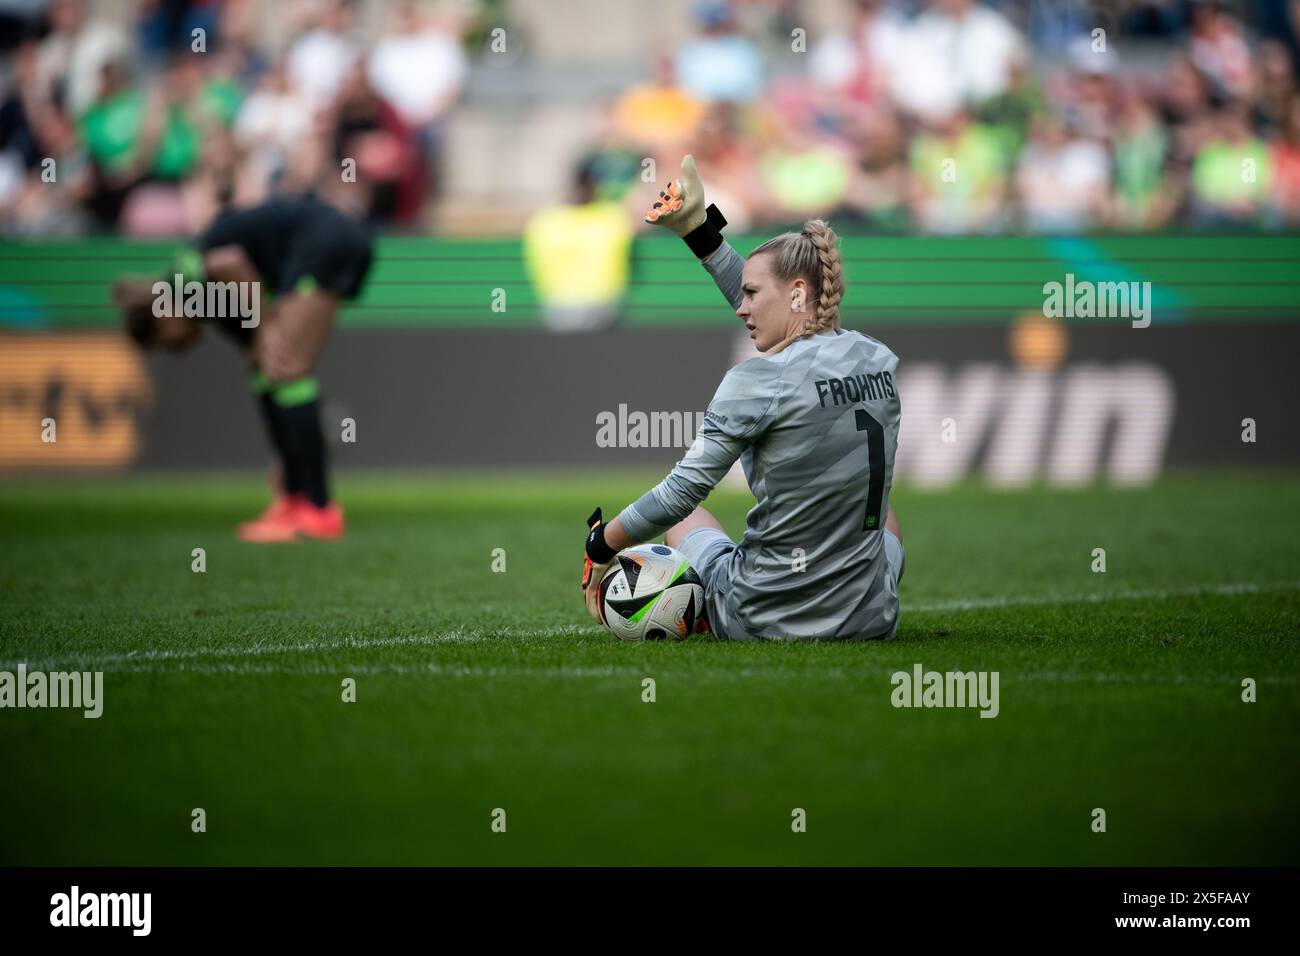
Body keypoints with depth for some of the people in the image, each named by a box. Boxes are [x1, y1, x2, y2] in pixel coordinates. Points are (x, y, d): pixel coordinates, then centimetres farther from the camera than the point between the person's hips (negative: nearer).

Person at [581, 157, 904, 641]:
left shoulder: (759, 381, -18)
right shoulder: (879, 362, -1)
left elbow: (680, 493, -14)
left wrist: (601, 547, 2)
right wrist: (701, 231, 19)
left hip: (760, 620, -4)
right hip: (869, 621, 4)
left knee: (681, 514, 29)